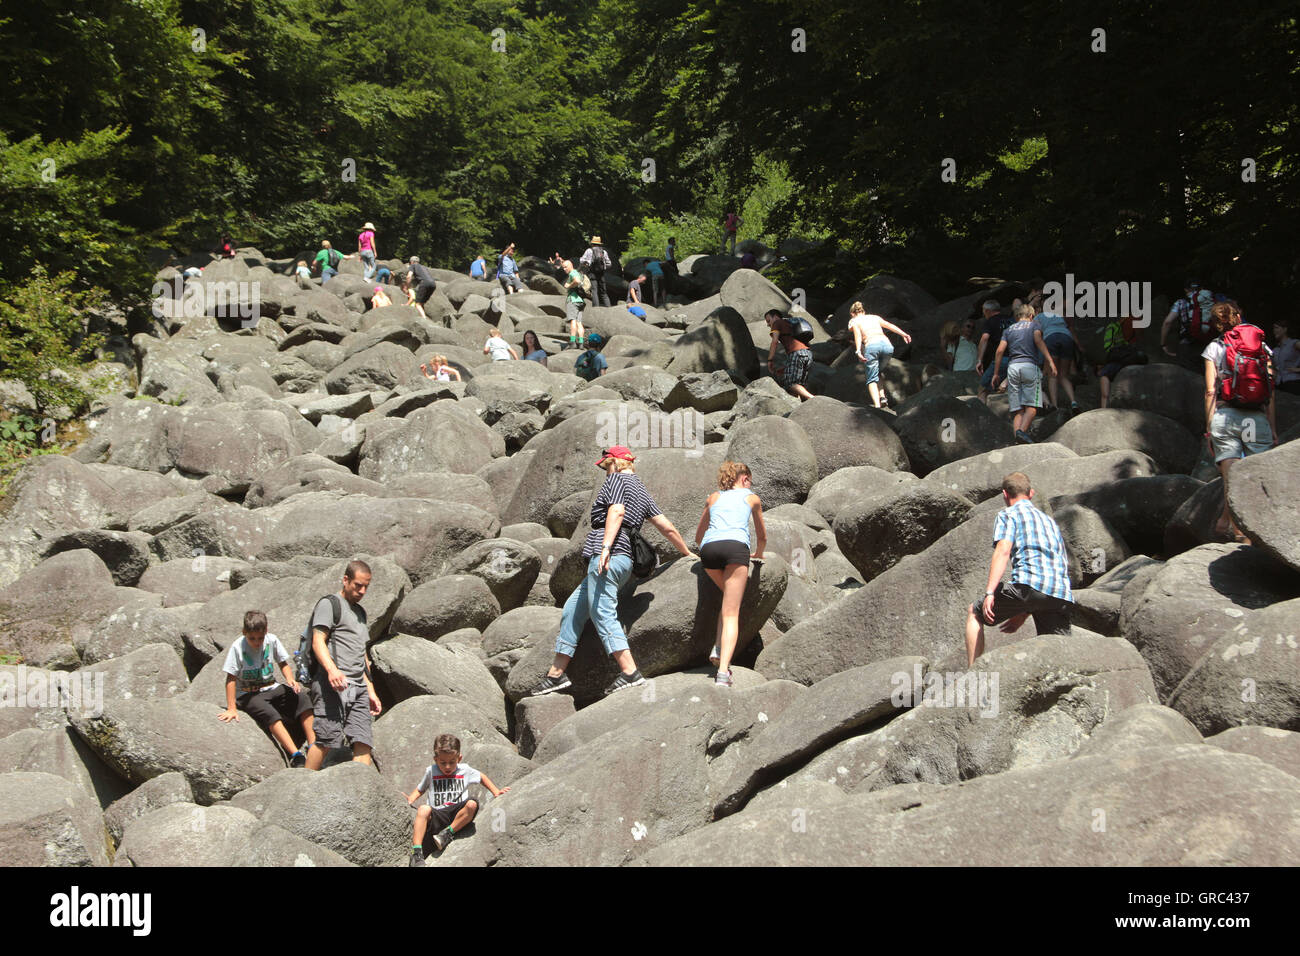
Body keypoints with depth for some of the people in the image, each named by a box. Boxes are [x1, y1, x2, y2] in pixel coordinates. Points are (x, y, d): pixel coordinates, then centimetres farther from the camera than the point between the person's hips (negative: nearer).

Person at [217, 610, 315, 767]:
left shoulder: (271, 640, -4)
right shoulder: (238, 647, -14)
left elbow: (283, 663, 10)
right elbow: (231, 679, -12)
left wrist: (290, 679, -11)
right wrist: (232, 708, -16)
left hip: (271, 689, 4)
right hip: (248, 695, -4)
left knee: (302, 697, -20)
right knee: (270, 714, -33)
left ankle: (312, 746, -23)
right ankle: (296, 756, -40)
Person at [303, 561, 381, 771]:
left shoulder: (360, 612, 27)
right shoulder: (329, 604, 2)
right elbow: (318, 642, -11)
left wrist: (371, 691, 25)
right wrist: (331, 669, -28)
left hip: (358, 688, 8)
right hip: (332, 684, -8)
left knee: (364, 742, -4)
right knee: (325, 739, -12)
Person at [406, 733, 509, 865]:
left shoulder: (464, 770, 12)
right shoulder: (431, 771, 11)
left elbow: (481, 777, 29)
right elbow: (420, 789, 24)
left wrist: (496, 792, 18)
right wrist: (410, 800, 4)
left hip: (458, 816, 1)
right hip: (437, 816, 0)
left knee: (472, 804, -31)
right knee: (423, 810, -34)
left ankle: (448, 833, -20)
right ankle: (416, 852, -38)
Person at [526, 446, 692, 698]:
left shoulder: (616, 479, 2)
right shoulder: (642, 492, 25)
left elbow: (617, 511, -15)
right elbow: (667, 527, 24)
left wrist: (606, 547, -26)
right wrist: (688, 554, 35)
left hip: (607, 556, -10)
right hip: (625, 559, 10)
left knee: (602, 614, -13)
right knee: (572, 610, 12)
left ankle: (629, 672, -19)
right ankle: (556, 673, 14)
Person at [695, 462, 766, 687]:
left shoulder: (714, 498, 31)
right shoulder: (752, 498, 26)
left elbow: (698, 537, 39)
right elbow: (762, 537, 38)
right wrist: (758, 554, 57)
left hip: (708, 549, 3)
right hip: (736, 546, -3)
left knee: (730, 597, 25)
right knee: (731, 613, -7)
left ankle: (718, 650, 7)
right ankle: (723, 671, -22)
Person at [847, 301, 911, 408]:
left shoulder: (853, 321, 20)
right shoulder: (874, 317, 32)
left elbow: (857, 333, 1)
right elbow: (889, 325, 19)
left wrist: (858, 351, -12)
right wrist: (904, 334, 9)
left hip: (871, 345, -4)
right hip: (887, 344, 4)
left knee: (872, 379, 0)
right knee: (877, 373, 26)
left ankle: (877, 405, -21)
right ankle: (882, 397, 5)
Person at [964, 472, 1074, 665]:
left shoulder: (1009, 514, 12)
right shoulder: (1049, 521, 34)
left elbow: (1003, 550, -6)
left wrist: (989, 592, -13)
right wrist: (1023, 614, 38)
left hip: (1030, 584, -6)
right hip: (1062, 595, 6)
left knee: (974, 612, 14)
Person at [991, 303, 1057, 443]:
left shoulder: (1009, 329, 21)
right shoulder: (1033, 325, 13)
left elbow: (1000, 350, 9)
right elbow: (1038, 339, -8)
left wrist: (996, 373, 12)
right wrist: (1050, 360, -15)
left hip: (1012, 367, 3)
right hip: (1029, 365, -3)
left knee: (1017, 408, 1)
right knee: (1031, 405, -7)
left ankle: (1017, 433, -15)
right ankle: (1022, 430, -29)